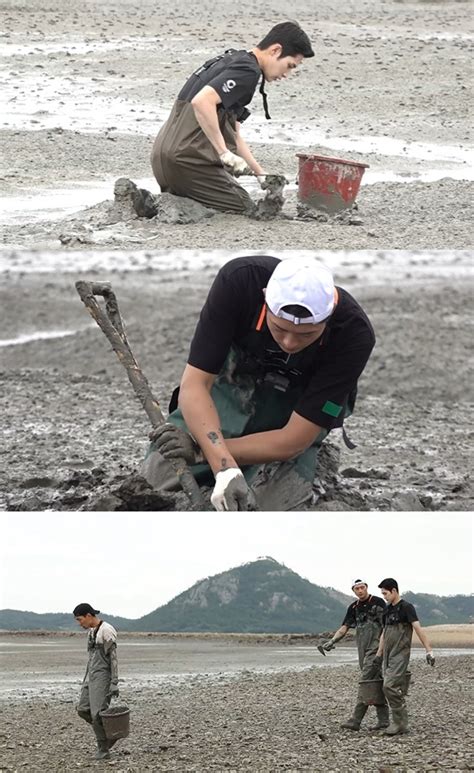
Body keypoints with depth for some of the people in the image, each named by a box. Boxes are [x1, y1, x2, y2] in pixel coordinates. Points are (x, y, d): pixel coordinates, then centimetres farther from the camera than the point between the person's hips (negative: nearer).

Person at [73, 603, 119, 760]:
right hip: (92, 675, 9)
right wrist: (86, 682, 21)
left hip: (104, 675, -9)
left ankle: (103, 750, 2)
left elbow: (113, 657, -17)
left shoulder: (107, 631, -15)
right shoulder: (92, 632, 14)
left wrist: (114, 683, -20)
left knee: (97, 714, -9)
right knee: (83, 710, 2)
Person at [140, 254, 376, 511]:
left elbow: (293, 440, -29)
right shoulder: (238, 279, -32)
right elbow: (194, 383, -30)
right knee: (157, 476, -16)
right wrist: (225, 467, -44)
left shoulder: (354, 334, -33)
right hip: (234, 381, 1)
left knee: (275, 501, -26)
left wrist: (201, 451, -32)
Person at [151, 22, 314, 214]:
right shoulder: (248, 70, -10)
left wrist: (262, 175, 23)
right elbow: (201, 101, -27)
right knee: (245, 210, 0)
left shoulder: (232, 60, 23)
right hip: (188, 158, -9)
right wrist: (225, 153, -21)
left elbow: (233, 135, 27)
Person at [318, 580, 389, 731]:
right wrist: (332, 642, -3)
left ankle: (356, 720, -15)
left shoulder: (378, 602, -5)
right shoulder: (353, 607, 14)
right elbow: (344, 628, 12)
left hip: (375, 647, -7)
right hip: (363, 649, 7)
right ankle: (383, 720, 11)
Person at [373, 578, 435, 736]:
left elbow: (418, 629, -15)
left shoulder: (406, 607, -8)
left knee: (390, 686, -17)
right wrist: (378, 655, 24)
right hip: (388, 655, 8)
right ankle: (402, 724, 9)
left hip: (400, 655, -8)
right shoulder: (388, 610, 16)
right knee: (397, 690, 6)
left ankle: (398, 722, -11)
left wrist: (429, 650, -22)